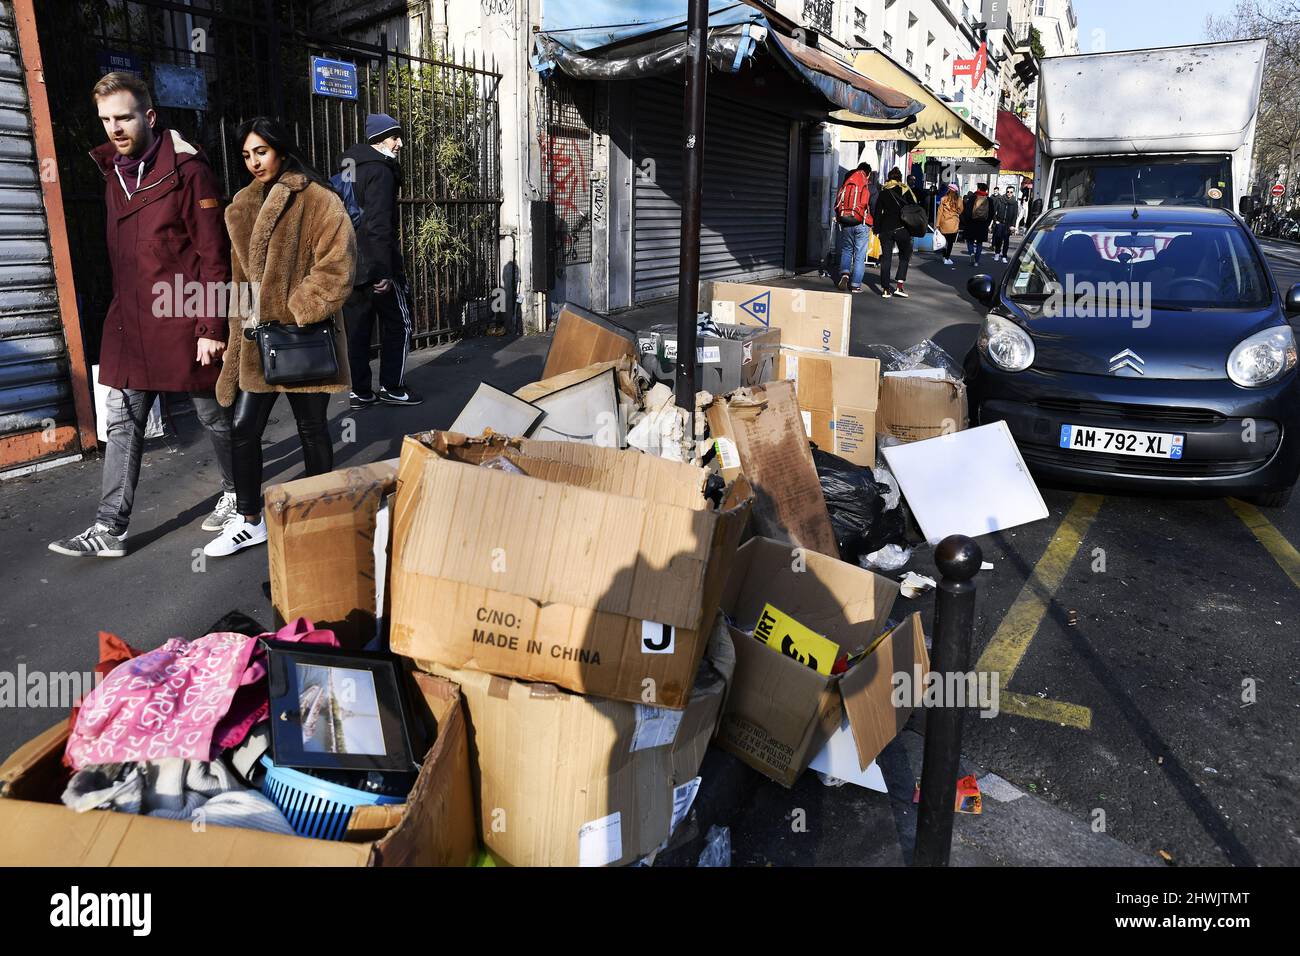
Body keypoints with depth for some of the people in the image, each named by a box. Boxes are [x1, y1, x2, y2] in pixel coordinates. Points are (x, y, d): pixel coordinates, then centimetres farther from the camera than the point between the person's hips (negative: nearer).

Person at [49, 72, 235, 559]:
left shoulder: (187, 170, -11)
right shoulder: (112, 168, 11)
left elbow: (214, 254, -13)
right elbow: (121, 250, 18)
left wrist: (211, 327, -16)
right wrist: (123, 305, 13)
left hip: (184, 321, -7)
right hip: (130, 320, 7)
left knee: (213, 414, 9)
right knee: (122, 423, 6)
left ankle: (235, 492, 31)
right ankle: (110, 529, 12)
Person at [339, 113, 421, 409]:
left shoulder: (347, 170, 17)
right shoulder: (380, 171, -12)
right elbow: (379, 225, -20)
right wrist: (384, 271, -21)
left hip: (349, 264, 8)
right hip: (375, 263, -8)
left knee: (357, 327, 10)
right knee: (398, 323, 4)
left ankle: (359, 391, 14)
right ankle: (392, 387, 6)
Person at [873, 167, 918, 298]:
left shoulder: (883, 192, 5)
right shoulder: (906, 191, 2)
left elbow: (878, 212, 3)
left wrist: (877, 230, 6)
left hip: (886, 229, 1)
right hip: (902, 229, -1)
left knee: (886, 258, 4)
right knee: (904, 256, 11)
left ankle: (886, 289, 1)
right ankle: (899, 286, 0)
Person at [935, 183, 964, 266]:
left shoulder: (944, 199, -5)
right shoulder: (959, 200, -6)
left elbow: (940, 211, -4)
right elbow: (961, 211, 4)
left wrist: (937, 223, -1)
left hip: (944, 223, 1)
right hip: (953, 224, -1)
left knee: (944, 241, 12)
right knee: (950, 242, 3)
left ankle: (944, 257, 19)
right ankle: (947, 259, 1)